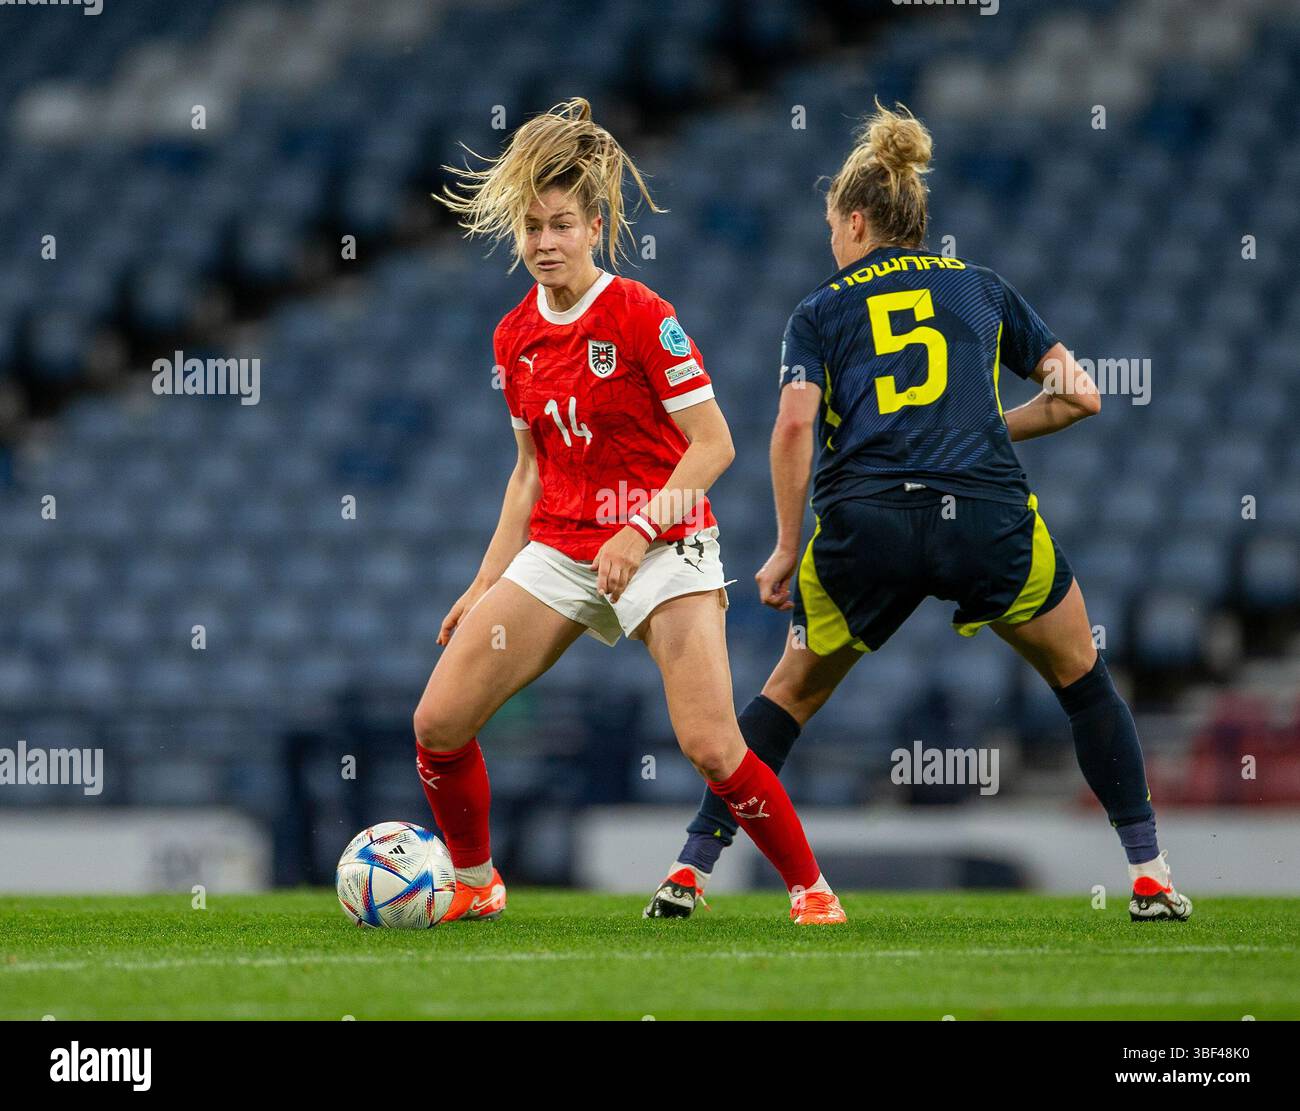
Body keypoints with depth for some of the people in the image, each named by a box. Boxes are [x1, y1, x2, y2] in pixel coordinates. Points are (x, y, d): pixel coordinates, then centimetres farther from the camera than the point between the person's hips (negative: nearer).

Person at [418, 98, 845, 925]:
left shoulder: (642, 316, -12)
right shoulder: (515, 336, 7)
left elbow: (713, 445, -13)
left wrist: (641, 530, -22)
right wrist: (486, 584, 14)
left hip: (661, 547, -6)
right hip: (557, 551, 6)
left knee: (711, 747, -19)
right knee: (440, 723, -5)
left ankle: (811, 887, 2)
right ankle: (475, 885, 17)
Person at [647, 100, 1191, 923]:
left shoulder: (821, 312, 15)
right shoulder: (983, 288, 20)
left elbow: (795, 425, -1)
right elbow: (1081, 397, 20)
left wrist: (787, 549, 5)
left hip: (863, 523, 0)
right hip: (989, 513, 0)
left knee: (793, 693, 22)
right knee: (1080, 674, 22)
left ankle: (692, 867, 16)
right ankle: (1149, 874, 14)